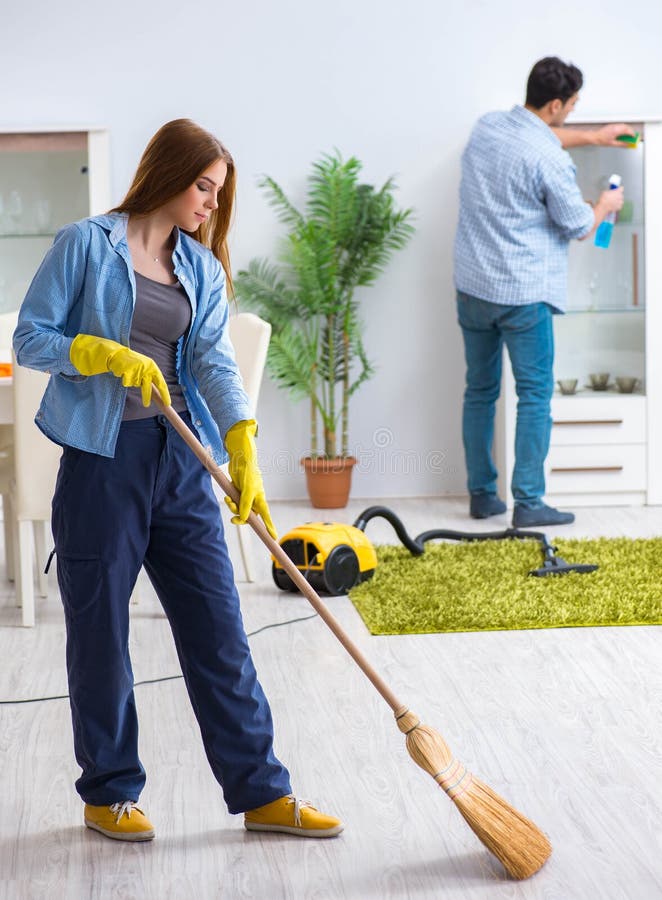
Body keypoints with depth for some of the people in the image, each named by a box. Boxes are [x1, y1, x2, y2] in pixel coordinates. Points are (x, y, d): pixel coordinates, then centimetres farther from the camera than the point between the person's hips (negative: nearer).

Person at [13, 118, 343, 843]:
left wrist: (245, 455, -16)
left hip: (180, 461, 5)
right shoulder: (86, 245, -3)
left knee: (218, 627, 5)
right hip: (102, 459, -4)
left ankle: (260, 791, 12)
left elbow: (215, 361, -2)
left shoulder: (201, 266, 11)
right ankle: (108, 793, 21)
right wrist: (111, 355, -19)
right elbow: (30, 339, -4)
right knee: (100, 633, 5)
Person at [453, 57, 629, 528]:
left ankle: (482, 494, 19)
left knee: (480, 391, 14)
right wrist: (606, 205, 16)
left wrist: (592, 136, 32)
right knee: (535, 396, 0)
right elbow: (579, 227, -5)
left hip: (472, 287, 7)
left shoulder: (487, 127, 5)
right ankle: (528, 502, -1)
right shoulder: (551, 161, -17)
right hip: (523, 294, -7)